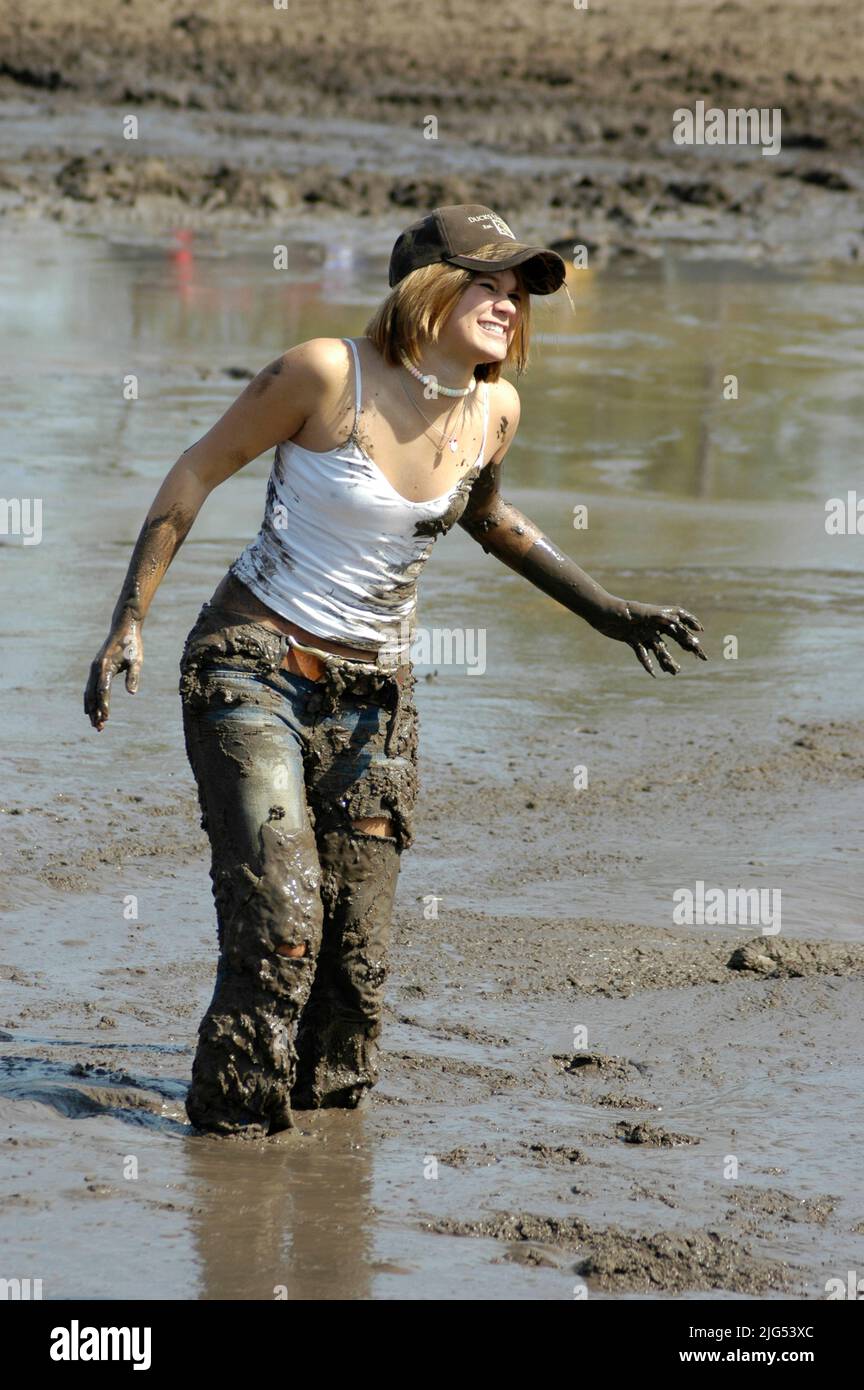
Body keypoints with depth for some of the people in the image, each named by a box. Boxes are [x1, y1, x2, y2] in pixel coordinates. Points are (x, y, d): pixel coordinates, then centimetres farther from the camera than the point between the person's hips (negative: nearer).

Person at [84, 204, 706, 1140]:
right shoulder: (328, 375, -16)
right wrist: (129, 622, -8)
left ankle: (323, 1104, 20)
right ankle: (233, 1126, 1)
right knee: (277, 923, -15)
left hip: (373, 695, 5)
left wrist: (608, 613, 21)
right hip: (253, 670, -5)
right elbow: (197, 472, -5)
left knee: (357, 947, 1)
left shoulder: (493, 412, -1)